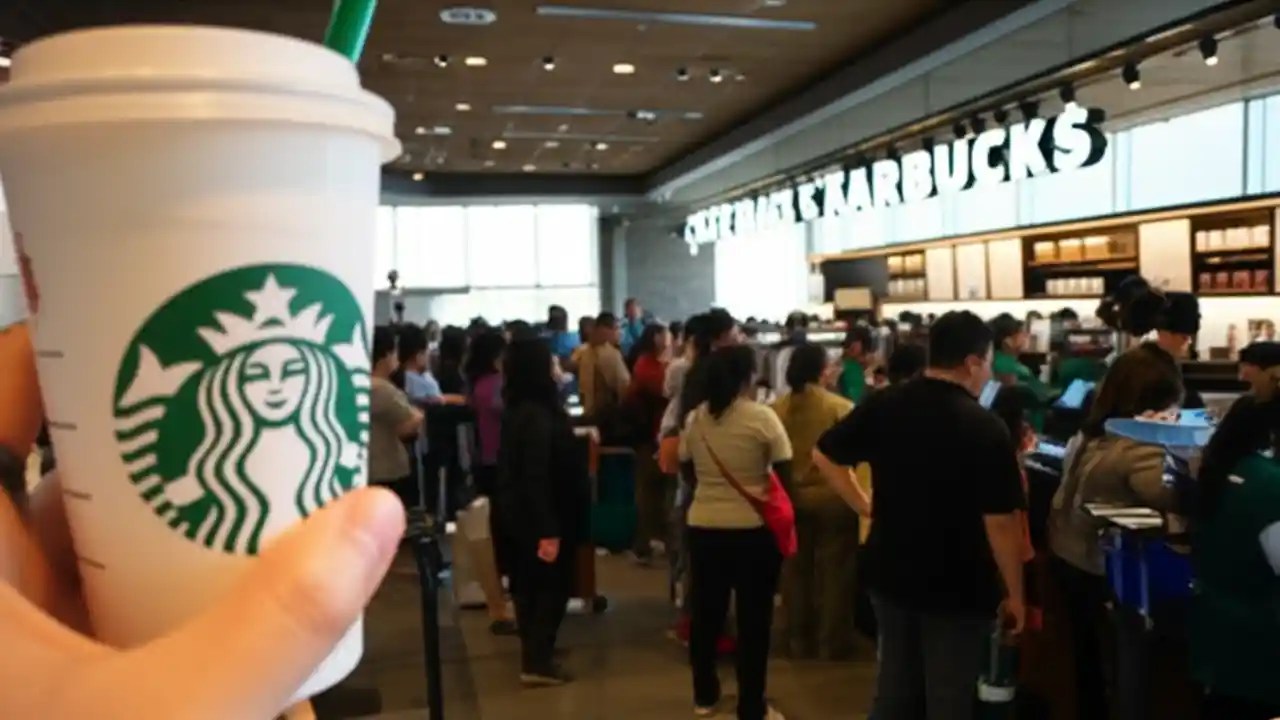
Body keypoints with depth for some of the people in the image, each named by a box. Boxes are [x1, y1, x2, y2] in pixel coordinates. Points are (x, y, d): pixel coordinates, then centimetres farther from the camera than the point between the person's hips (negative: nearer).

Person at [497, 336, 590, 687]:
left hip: (520, 512, 9)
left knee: (531, 581, 19)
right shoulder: (538, 414, -24)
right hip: (540, 516, -9)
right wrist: (548, 530, -26)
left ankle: (535, 649, 33)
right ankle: (536, 662, 6)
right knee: (552, 584, 2)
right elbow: (537, 476, -27)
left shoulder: (518, 409, 6)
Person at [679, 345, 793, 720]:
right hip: (753, 529, -4)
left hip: (703, 526, 5)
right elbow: (785, 473, -10)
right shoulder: (762, 417, -13)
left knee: (706, 613, 17)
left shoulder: (696, 418, 1)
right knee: (753, 619, 7)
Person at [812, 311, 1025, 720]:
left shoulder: (883, 405, -4)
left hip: (890, 573, 5)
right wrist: (1014, 594, -7)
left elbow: (825, 457, 4)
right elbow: (1000, 522, -18)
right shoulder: (986, 429, -18)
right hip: (958, 587, -5)